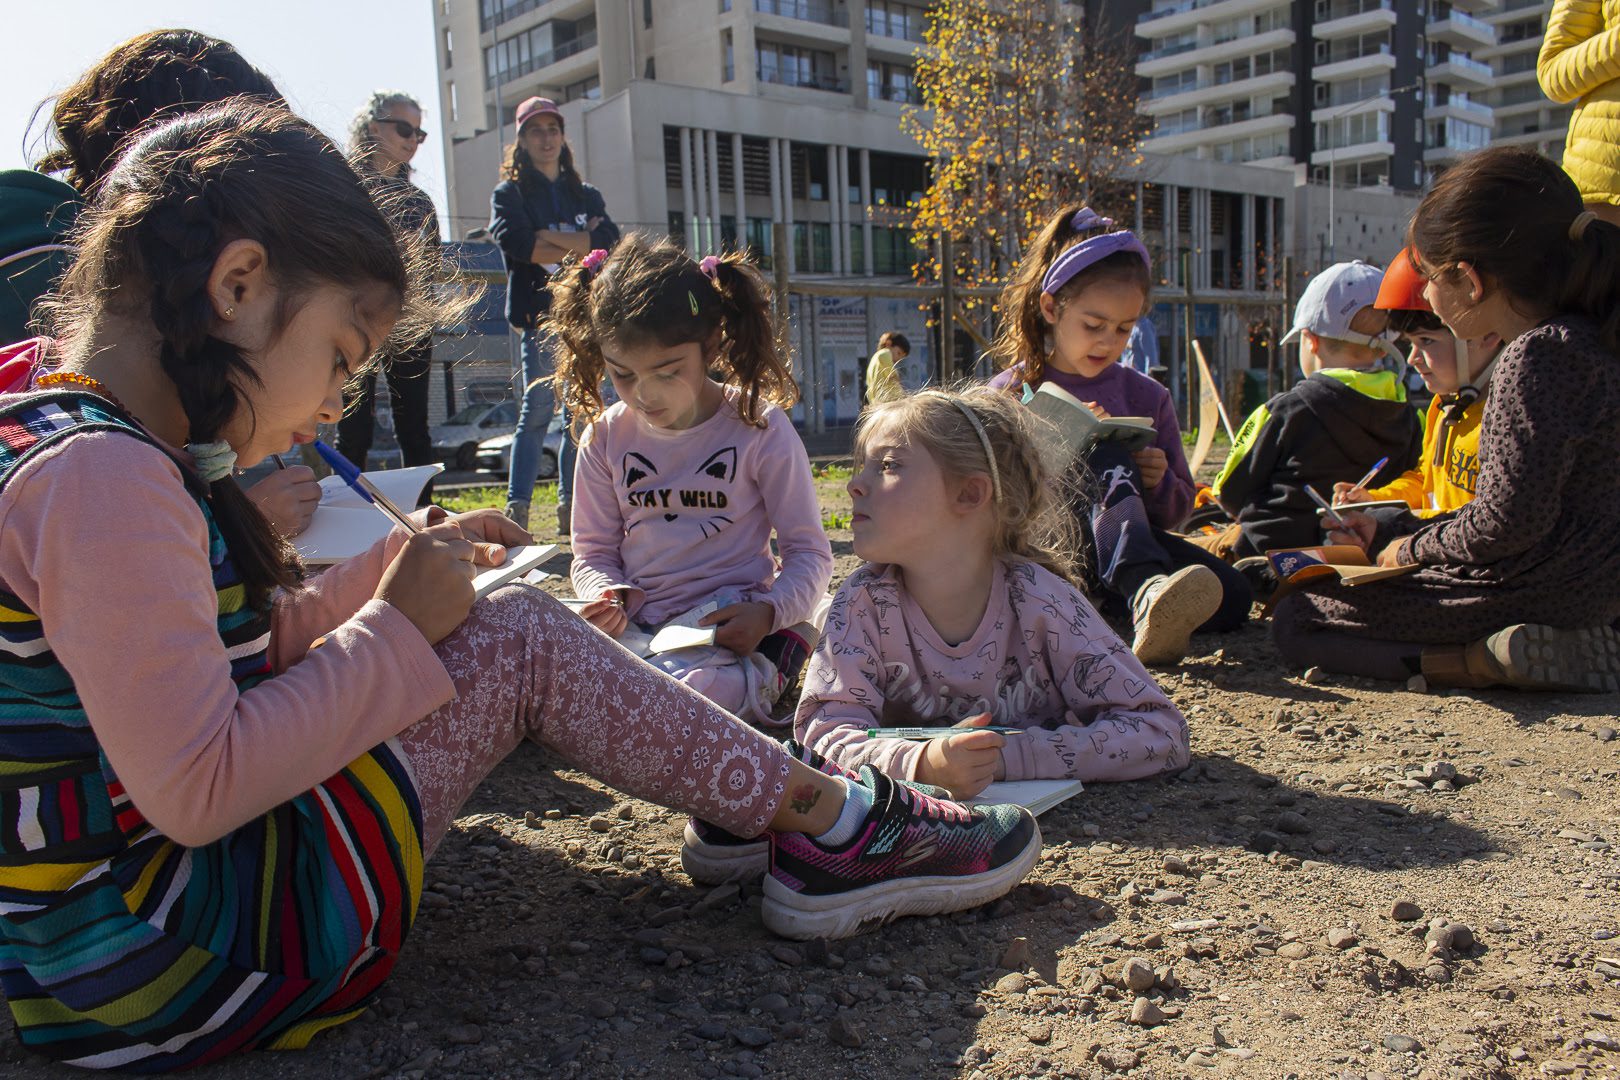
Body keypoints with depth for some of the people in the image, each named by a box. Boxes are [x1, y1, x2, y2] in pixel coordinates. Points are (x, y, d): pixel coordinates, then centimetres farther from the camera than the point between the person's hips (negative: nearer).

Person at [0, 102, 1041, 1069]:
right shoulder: (102, 479, -23)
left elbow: (230, 649, 16)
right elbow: (197, 787, -26)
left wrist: (398, 567, 7)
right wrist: (396, 626, -16)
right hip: (167, 961, -10)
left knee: (507, 622, 10)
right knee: (523, 638, -10)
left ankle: (746, 797, 16)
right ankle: (829, 826, 1)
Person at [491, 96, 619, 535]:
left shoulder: (586, 195, 21)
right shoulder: (509, 194, 11)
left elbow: (610, 240, 1)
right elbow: (516, 243, -10)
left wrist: (548, 236, -6)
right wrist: (581, 245, -5)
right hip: (541, 314, -4)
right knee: (538, 409, -13)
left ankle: (570, 509, 7)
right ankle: (517, 510, -13)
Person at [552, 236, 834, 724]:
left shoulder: (760, 429, -3)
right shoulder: (606, 436, 8)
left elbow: (809, 550, 1)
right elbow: (593, 550, 13)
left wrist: (769, 612, -19)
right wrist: (609, 596, -11)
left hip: (731, 624, -5)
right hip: (639, 627, 6)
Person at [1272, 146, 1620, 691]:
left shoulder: (1539, 354, -19)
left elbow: (1506, 525, -25)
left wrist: (1409, 550, -6)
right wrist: (1390, 534, 19)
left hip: (1532, 591, -10)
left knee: (1295, 622, -2)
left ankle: (1495, 658, -15)